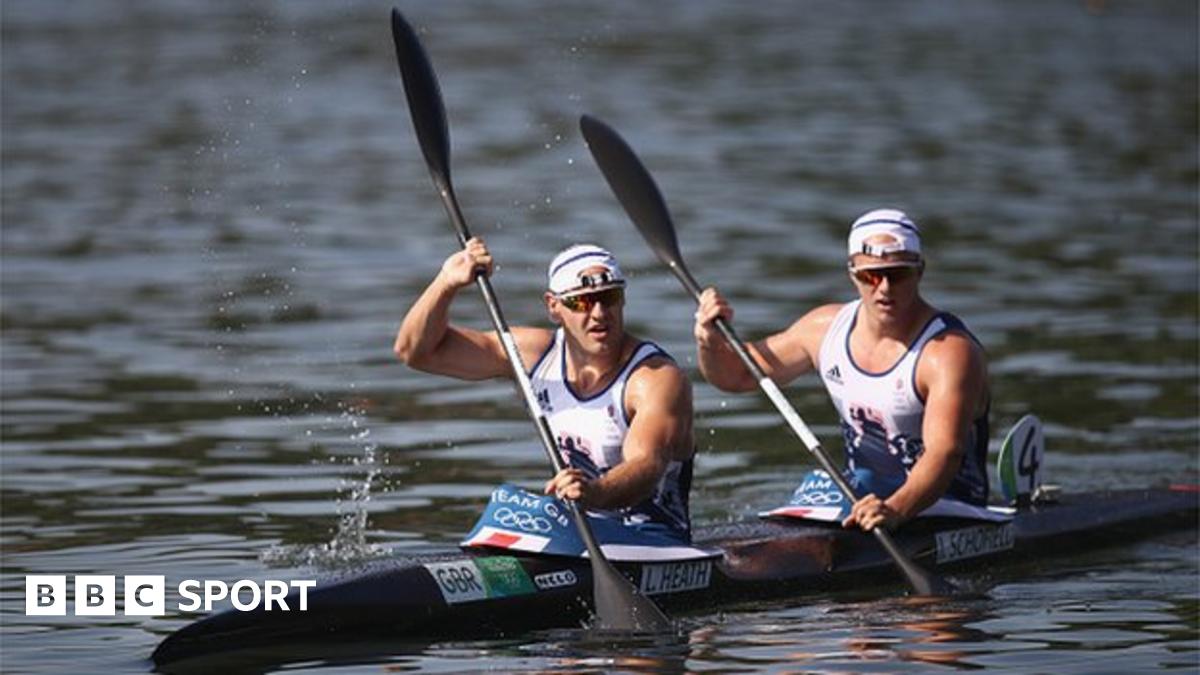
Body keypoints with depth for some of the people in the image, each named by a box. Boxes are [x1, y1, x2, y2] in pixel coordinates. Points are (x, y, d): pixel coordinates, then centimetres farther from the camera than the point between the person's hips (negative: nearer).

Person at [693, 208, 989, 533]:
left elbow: (944, 453, -31)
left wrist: (895, 510, -50)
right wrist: (710, 342, -6)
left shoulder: (951, 351, -17)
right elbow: (737, 375, 17)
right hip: (864, 502, 6)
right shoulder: (828, 328, 4)